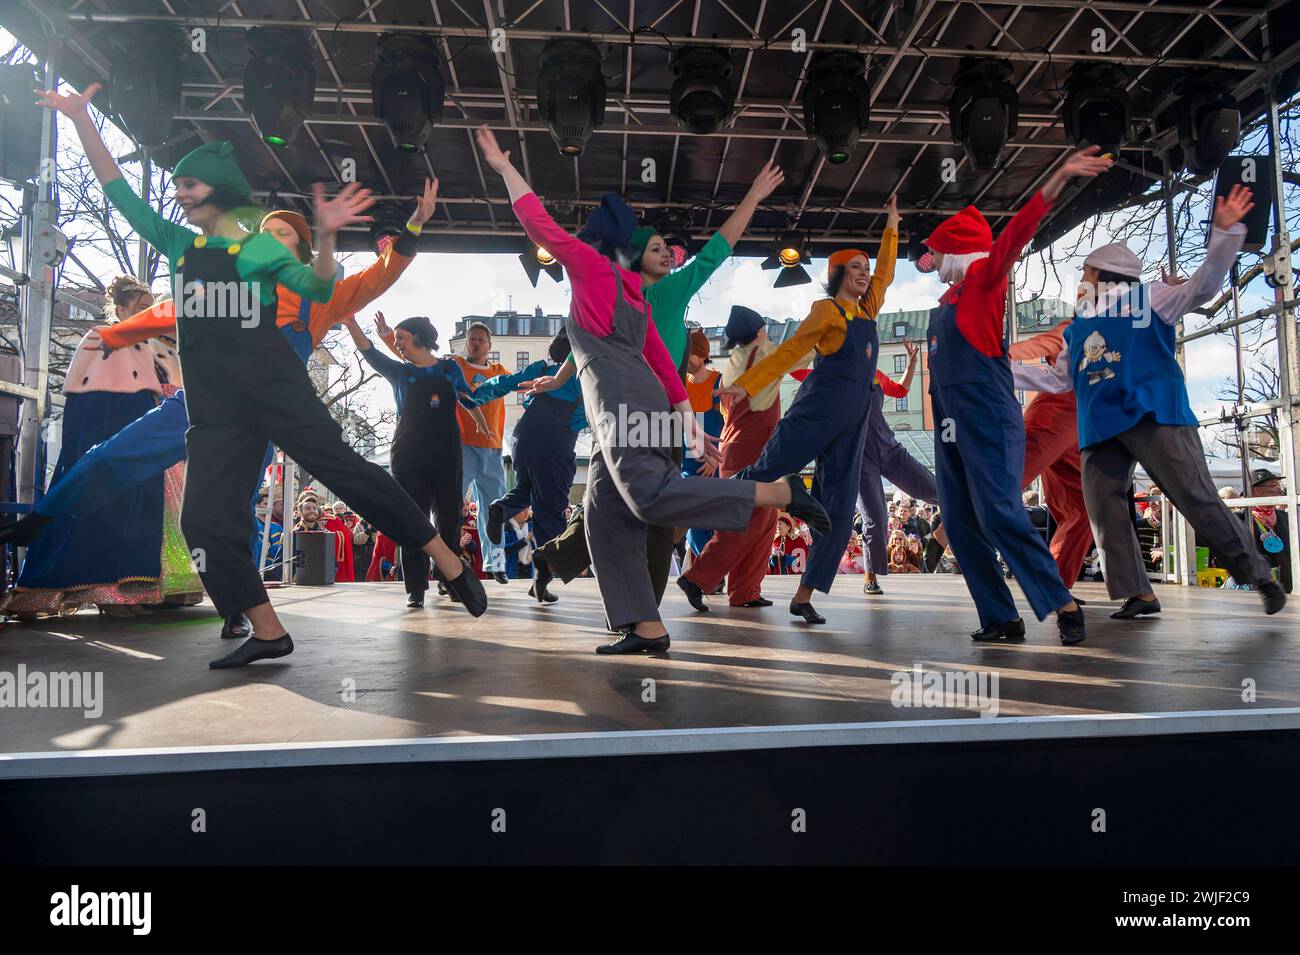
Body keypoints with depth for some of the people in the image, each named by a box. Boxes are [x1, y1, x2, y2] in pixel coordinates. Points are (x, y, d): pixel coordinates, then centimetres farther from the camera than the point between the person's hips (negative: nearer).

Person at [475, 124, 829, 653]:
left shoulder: (592, 265, 7)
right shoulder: (631, 289, 28)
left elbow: (539, 224, 4)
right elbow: (660, 359, 23)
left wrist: (505, 168, 17)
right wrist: (691, 422, 20)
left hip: (620, 398, -9)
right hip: (637, 401, 9)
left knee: (651, 495, -22)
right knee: (605, 515, 3)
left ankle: (780, 492, -20)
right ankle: (647, 628, -2)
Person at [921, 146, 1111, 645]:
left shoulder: (984, 280, -2)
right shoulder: (949, 299, 17)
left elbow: (1013, 237, -17)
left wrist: (1059, 178, -29)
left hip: (988, 422, -8)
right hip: (950, 426, 8)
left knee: (1000, 516, -16)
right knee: (961, 527, 3)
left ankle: (1065, 608, -6)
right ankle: (1001, 619, 9)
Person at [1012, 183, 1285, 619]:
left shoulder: (1148, 298, 8)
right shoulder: (1077, 328, 22)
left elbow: (1202, 285, -2)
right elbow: (1059, 379, 27)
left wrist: (1225, 232, -14)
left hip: (1153, 414, -6)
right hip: (1099, 427, 6)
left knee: (1198, 500, -6)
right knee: (1105, 511, -2)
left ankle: (1261, 576, 10)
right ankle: (1137, 594, 4)